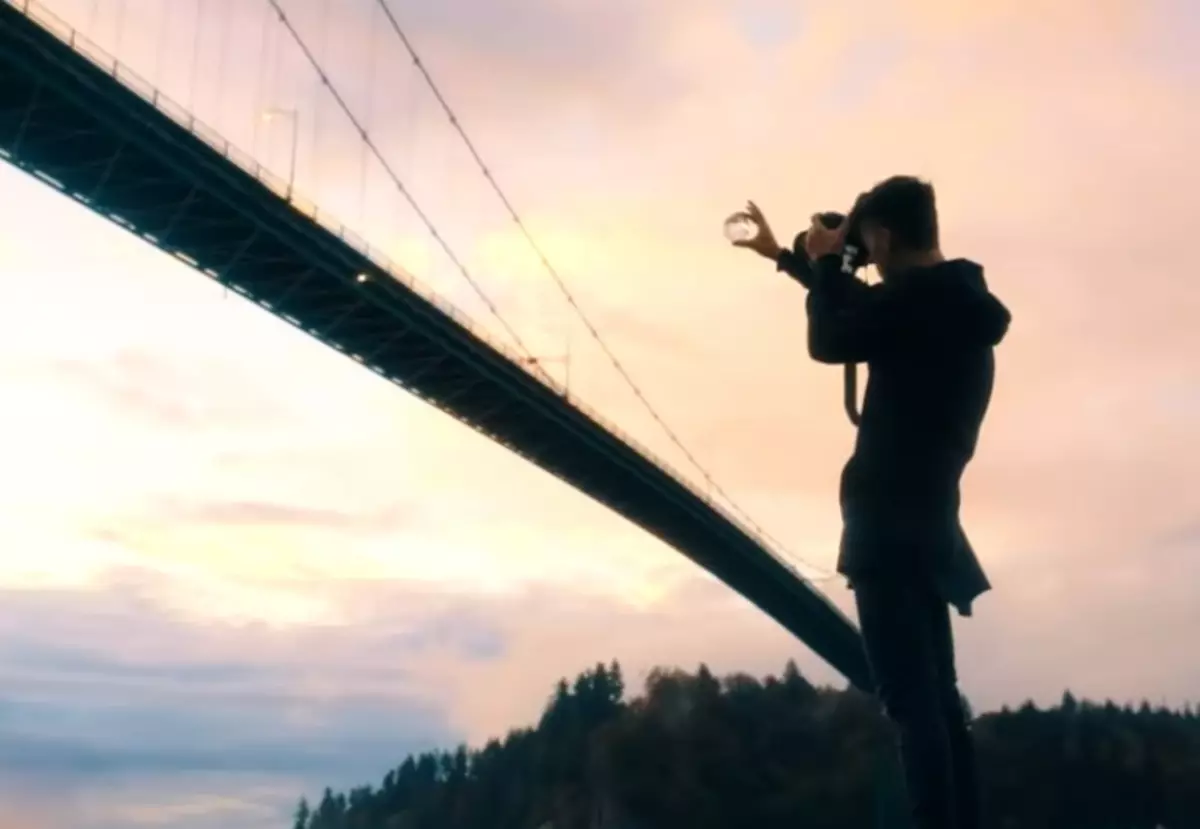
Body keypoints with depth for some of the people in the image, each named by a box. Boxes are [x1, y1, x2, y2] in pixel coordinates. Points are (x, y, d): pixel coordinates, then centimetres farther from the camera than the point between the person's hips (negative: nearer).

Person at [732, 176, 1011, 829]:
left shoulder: (920, 295, -12)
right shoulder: (954, 302, 18)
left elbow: (828, 341, -4)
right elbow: (867, 309, 31)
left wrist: (825, 262, 10)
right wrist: (784, 256, 37)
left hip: (891, 520, -10)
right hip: (925, 521, 10)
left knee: (910, 698, -14)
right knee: (936, 696, 11)